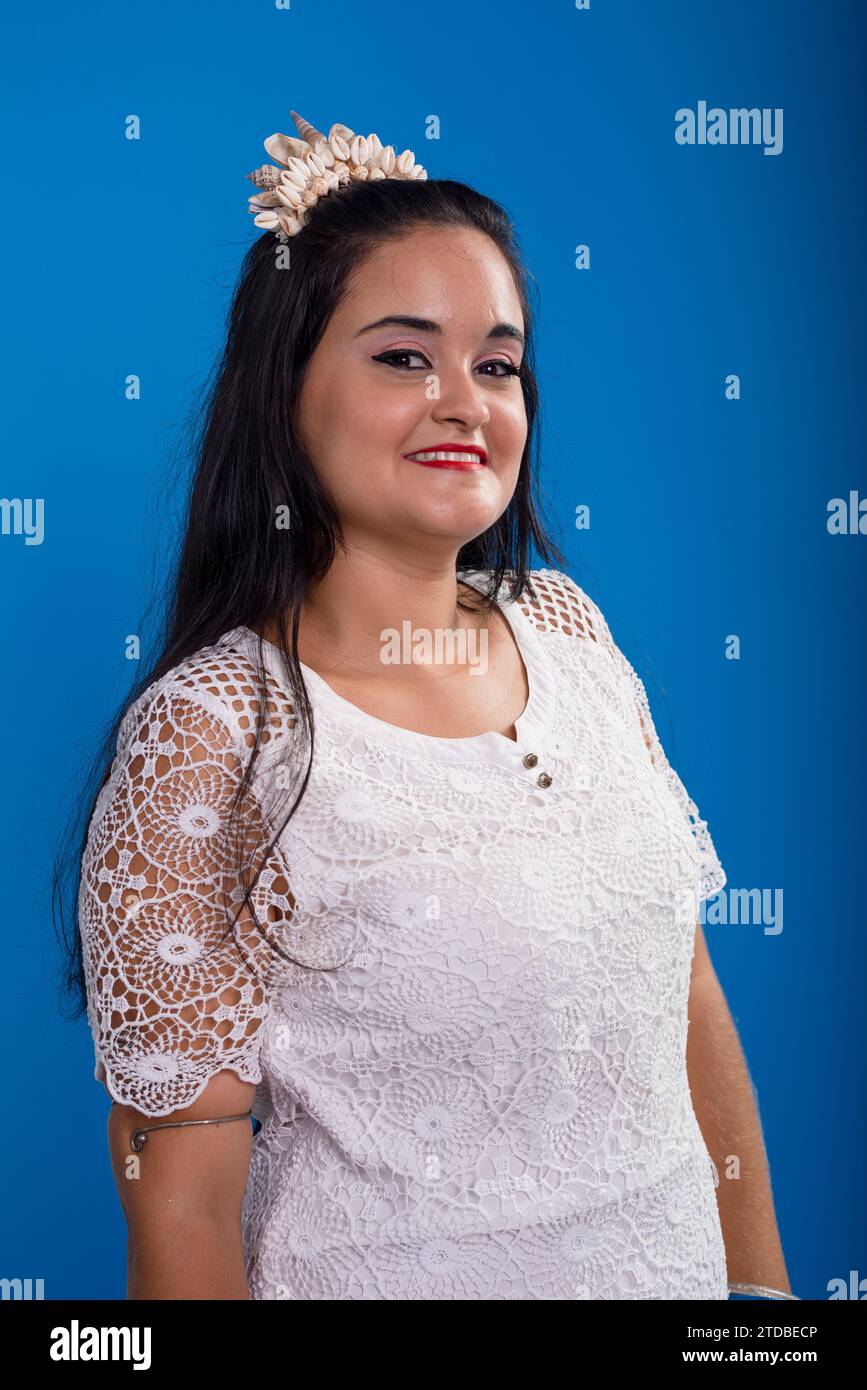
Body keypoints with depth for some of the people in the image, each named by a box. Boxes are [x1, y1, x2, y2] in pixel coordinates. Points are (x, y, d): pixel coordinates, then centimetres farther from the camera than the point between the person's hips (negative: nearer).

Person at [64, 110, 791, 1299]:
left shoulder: (565, 626, -4)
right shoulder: (209, 737, -21)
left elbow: (685, 985, 3)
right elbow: (180, 1205, -17)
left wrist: (763, 1274, 6)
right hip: (391, 1270, -5)